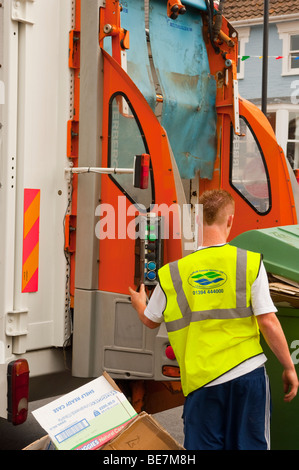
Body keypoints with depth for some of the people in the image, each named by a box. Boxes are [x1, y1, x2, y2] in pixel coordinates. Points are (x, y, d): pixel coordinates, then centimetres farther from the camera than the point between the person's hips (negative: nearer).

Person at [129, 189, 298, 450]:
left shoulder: (172, 273, 0)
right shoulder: (251, 263, -6)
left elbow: (150, 321, 14)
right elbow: (268, 322, -8)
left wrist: (138, 302, 37)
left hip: (201, 380, 1)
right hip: (249, 373, 0)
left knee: (202, 446, 10)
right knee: (250, 445, 10)